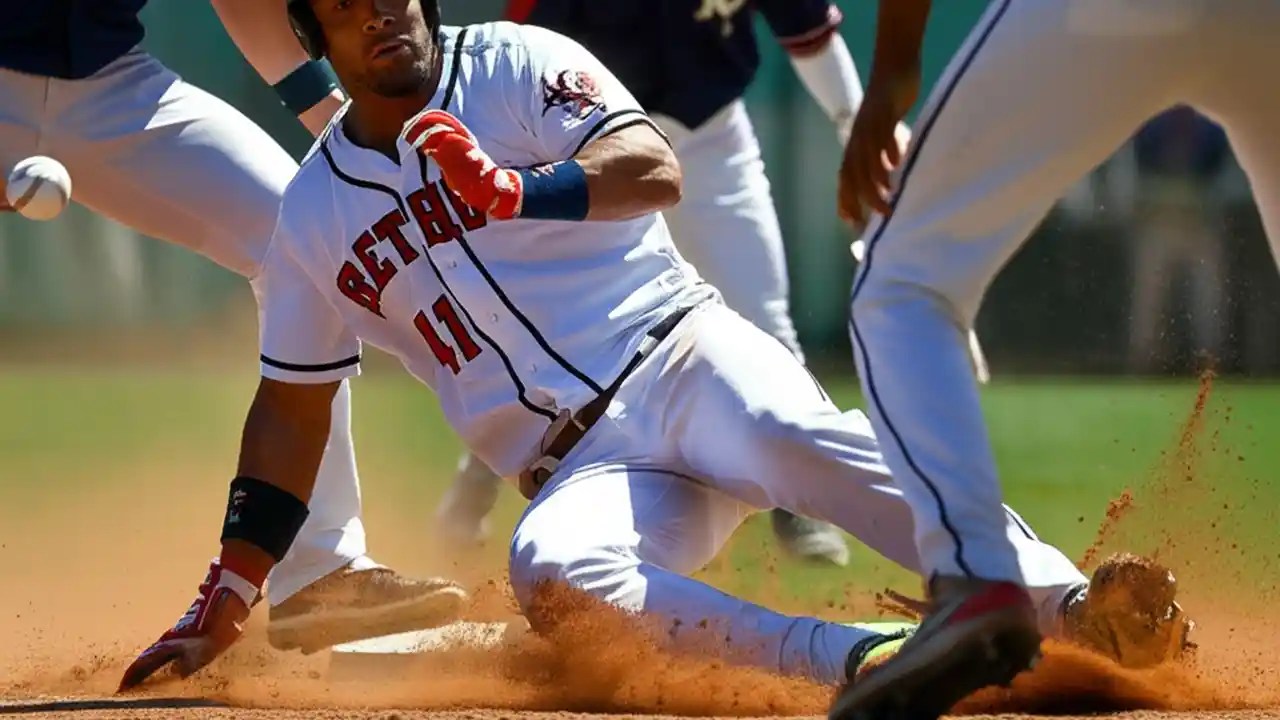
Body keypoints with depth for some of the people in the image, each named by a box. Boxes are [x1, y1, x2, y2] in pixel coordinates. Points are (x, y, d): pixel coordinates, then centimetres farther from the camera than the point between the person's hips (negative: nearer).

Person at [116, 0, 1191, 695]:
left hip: (681, 352, -2)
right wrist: (226, 600, 16)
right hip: (579, 465, 2)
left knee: (803, 437, -35)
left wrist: (518, 191, -30)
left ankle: (1067, 607, -49)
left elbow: (655, 169, -11)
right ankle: (864, 661, -45)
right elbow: (292, 407, 21)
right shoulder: (316, 211, 16)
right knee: (551, 569, -34)